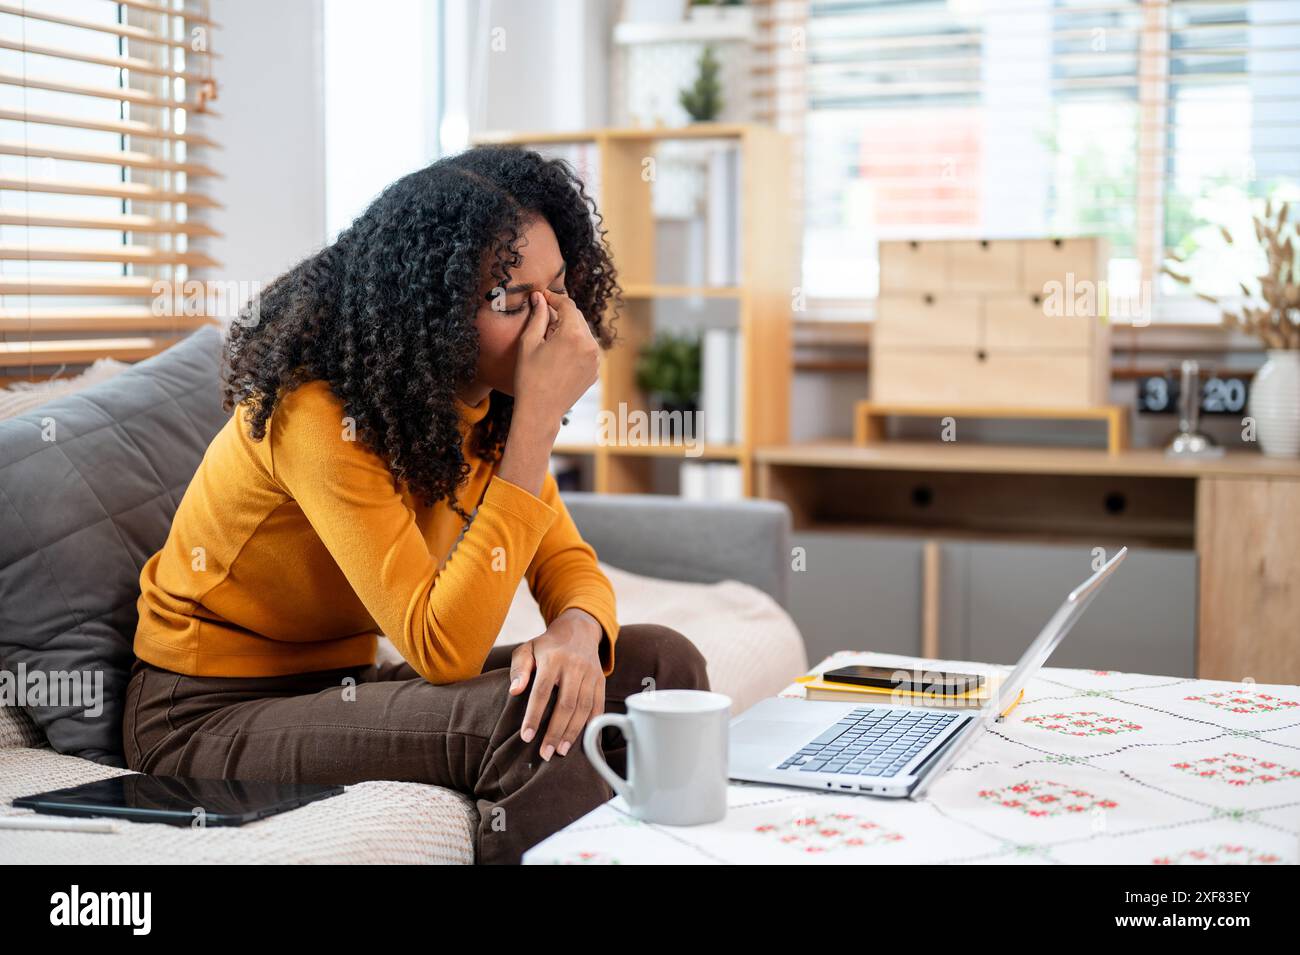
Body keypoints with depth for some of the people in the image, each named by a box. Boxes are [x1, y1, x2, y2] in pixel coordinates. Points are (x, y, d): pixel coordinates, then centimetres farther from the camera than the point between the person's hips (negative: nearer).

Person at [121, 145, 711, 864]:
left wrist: (577, 630, -26)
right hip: (213, 717, -7)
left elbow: (568, 562, 0)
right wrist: (539, 415, -34)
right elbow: (444, 652, -34)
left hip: (345, 682, 7)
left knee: (661, 662, -8)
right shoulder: (320, 413, -27)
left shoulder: (485, 403, -3)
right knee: (516, 716, -31)